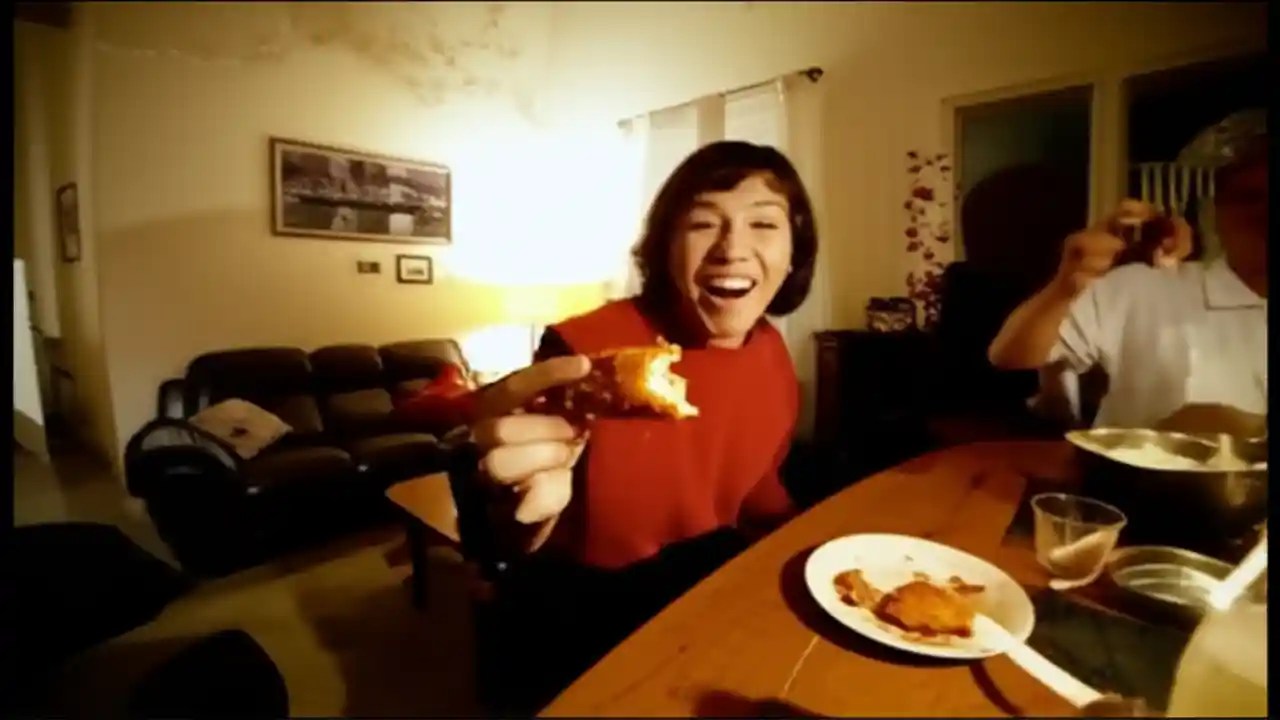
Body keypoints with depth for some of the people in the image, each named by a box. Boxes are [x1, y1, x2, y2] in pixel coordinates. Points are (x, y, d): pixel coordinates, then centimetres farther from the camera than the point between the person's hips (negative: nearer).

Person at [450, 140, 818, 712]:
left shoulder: (772, 355, -5)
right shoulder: (585, 349, -25)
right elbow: (506, 550, -23)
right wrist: (523, 506, -45)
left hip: (711, 581, 6)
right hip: (577, 608, -5)